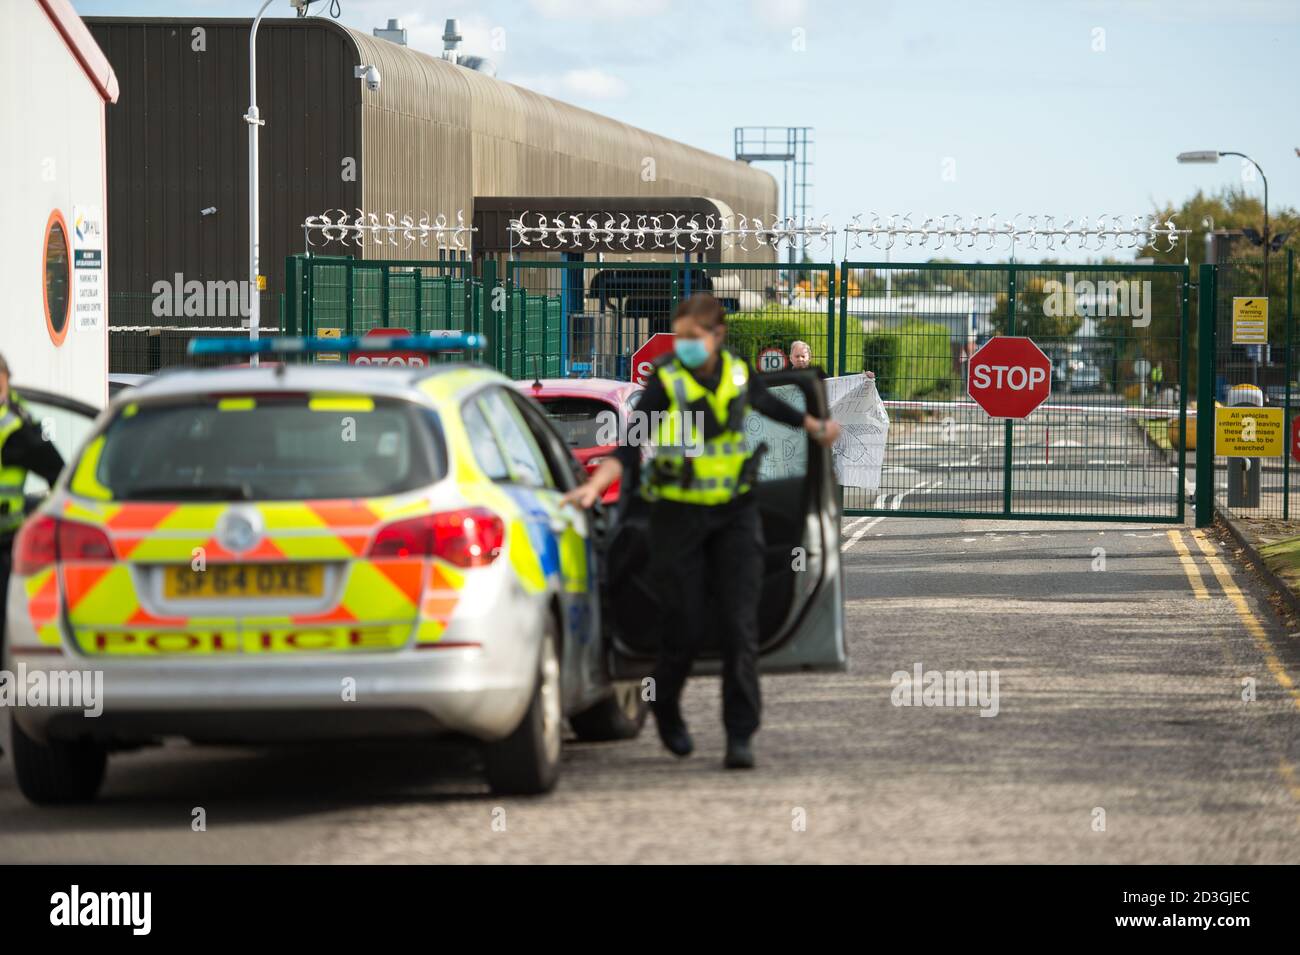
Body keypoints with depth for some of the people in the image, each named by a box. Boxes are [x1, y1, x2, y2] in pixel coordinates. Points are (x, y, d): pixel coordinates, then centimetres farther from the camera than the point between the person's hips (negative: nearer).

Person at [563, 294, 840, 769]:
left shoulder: (739, 374, 0)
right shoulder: (665, 382, -11)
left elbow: (767, 403, 24)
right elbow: (629, 446, -17)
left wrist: (814, 425, 38)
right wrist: (595, 485, -33)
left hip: (735, 513, 3)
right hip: (679, 515, -3)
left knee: (741, 625, -7)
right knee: (685, 625, 1)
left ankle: (740, 736, -5)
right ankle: (666, 711, 29)